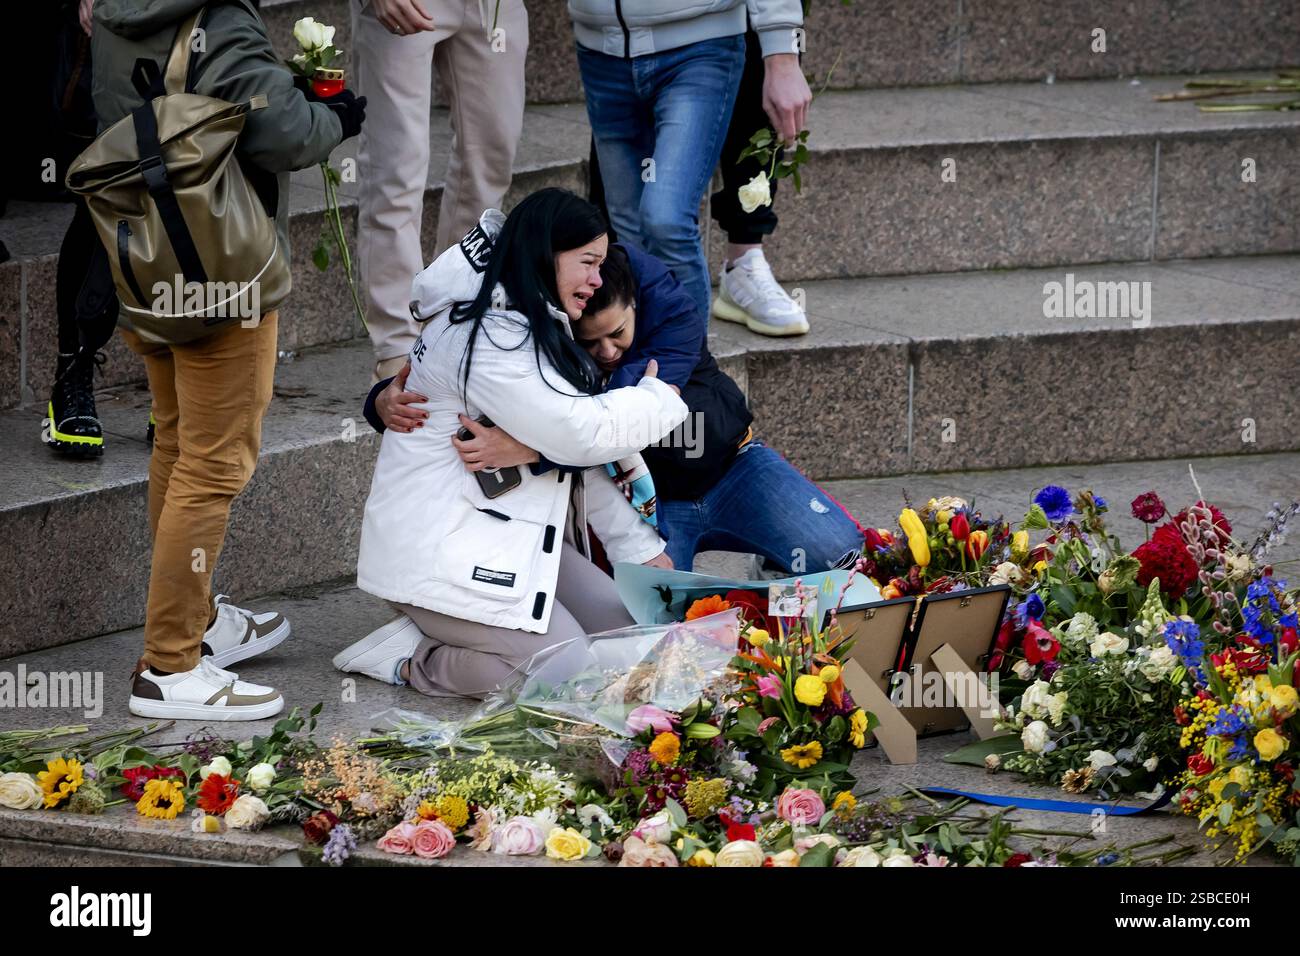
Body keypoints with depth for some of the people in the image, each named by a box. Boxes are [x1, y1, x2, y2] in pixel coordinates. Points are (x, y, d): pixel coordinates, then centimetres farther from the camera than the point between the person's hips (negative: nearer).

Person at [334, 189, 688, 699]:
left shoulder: (532, 328, 14)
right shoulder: (489, 341, -20)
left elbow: (581, 462, 15)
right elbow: (583, 433, -22)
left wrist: (642, 548, 10)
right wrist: (658, 400, -3)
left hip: (510, 536, 11)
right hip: (439, 555, -11)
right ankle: (412, 657, -4)